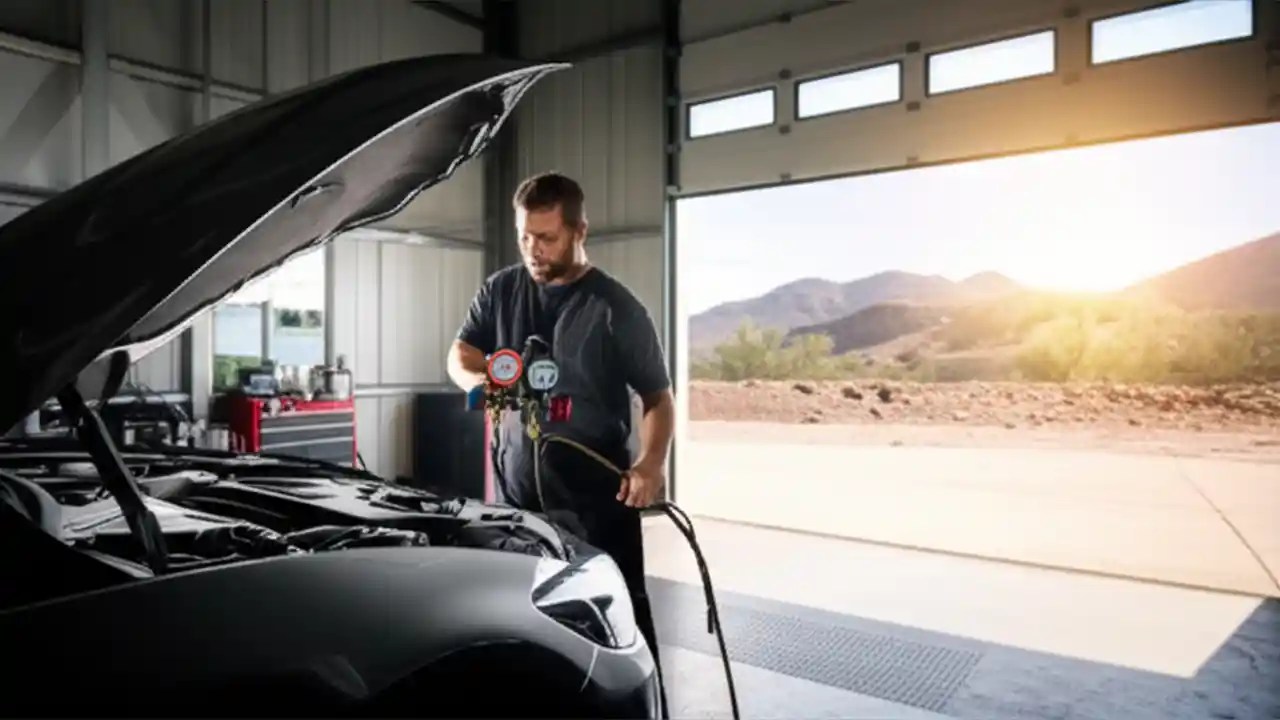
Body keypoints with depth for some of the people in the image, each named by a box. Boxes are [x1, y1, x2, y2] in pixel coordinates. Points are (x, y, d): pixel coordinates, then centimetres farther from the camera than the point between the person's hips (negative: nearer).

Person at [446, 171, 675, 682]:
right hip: (516, 489, 4)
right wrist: (478, 380, -16)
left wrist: (652, 463, -22)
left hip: (596, 492, -4)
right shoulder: (499, 291, 8)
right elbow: (460, 354, 9)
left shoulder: (615, 308, -5)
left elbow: (657, 396, -4)